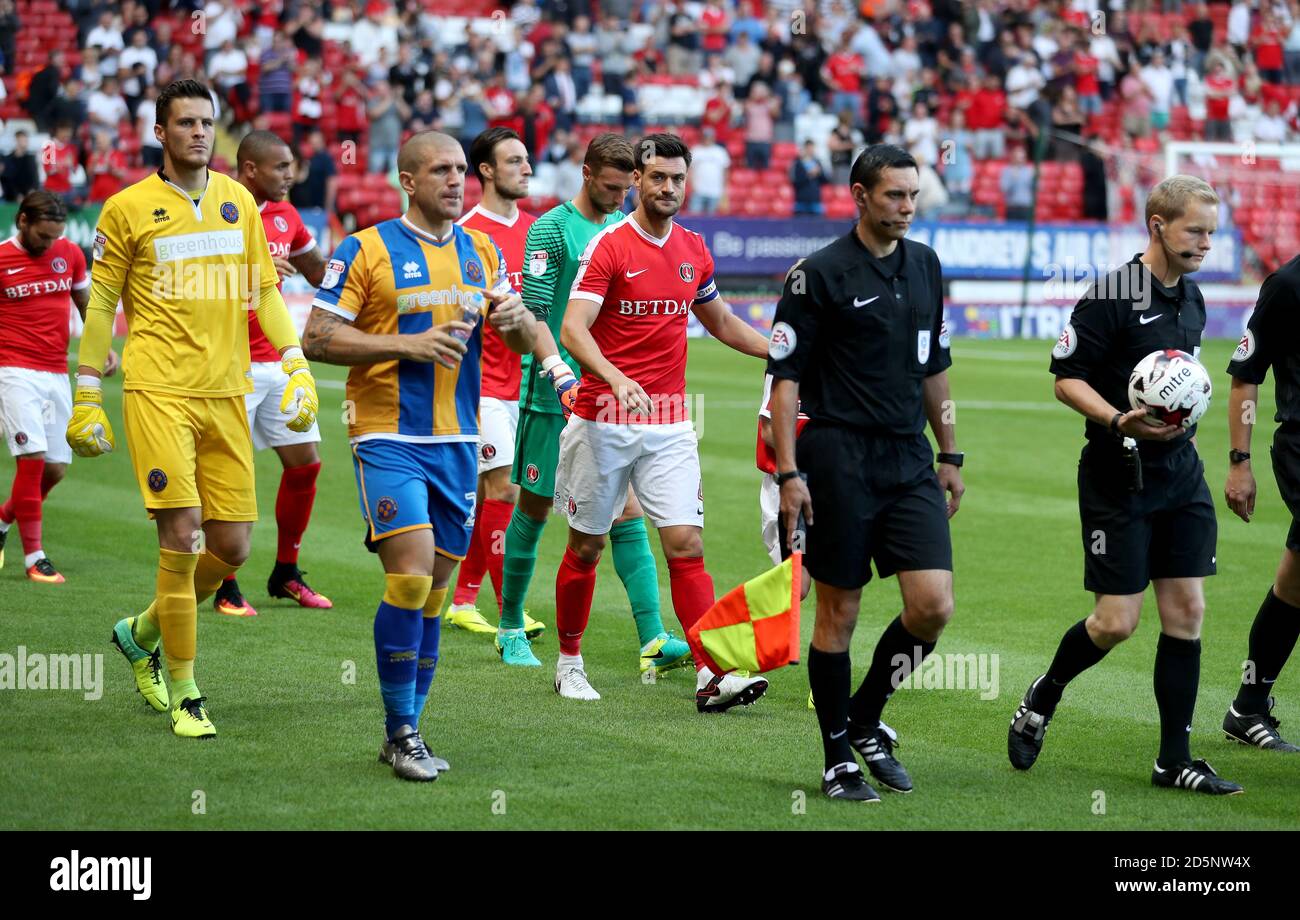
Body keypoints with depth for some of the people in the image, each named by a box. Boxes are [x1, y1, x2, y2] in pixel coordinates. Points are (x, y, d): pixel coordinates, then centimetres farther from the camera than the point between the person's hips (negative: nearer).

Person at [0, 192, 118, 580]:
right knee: (33, 457, -15)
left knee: (56, 468, 4)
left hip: (57, 374, 5)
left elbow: (87, 304, 20)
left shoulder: (69, 253, 8)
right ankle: (33, 556, -8)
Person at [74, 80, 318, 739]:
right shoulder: (127, 208, 0)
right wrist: (86, 399, 2)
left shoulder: (239, 202, 12)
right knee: (182, 538, -11)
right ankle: (184, 696, 0)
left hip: (226, 393, 5)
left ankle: (143, 634, 29)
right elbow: (101, 305, 4)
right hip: (158, 393, -4)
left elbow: (263, 290, 16)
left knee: (231, 548, 3)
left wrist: (296, 367, 4)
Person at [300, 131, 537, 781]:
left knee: (434, 590, 7)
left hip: (457, 441, 5)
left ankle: (406, 732, 17)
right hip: (389, 439, -5)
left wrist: (515, 317, -8)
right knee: (411, 576, -17)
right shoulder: (366, 250, -4)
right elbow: (317, 337, -8)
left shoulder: (482, 252, 12)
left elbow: (524, 341, 17)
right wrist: (408, 344, -16)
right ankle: (399, 731, -6)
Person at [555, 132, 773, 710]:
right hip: (604, 418, -4)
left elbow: (719, 321, 27)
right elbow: (573, 328, -19)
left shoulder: (694, 249, 9)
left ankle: (711, 675, -13)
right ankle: (569, 661, 23)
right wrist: (616, 379, -35)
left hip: (669, 424, 4)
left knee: (686, 544, -7)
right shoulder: (608, 246, -8)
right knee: (587, 545, 6)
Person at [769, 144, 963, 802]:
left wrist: (949, 455, 19)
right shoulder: (820, 273, -7)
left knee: (934, 606, -6)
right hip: (840, 459, -5)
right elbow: (785, 375, -7)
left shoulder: (924, 266, 11)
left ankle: (865, 721, 16)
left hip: (910, 459, 5)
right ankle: (839, 759, 13)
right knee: (838, 613, 1)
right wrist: (788, 473, -13)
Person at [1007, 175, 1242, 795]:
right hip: (1118, 479, -7)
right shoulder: (1112, 295, -13)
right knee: (1116, 622, -7)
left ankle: (1175, 761, 8)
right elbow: (1066, 378, -13)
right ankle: (1040, 701, 22)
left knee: (1187, 611, 2)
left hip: (1180, 471, 7)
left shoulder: (1191, 297, 11)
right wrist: (1121, 423, -26)